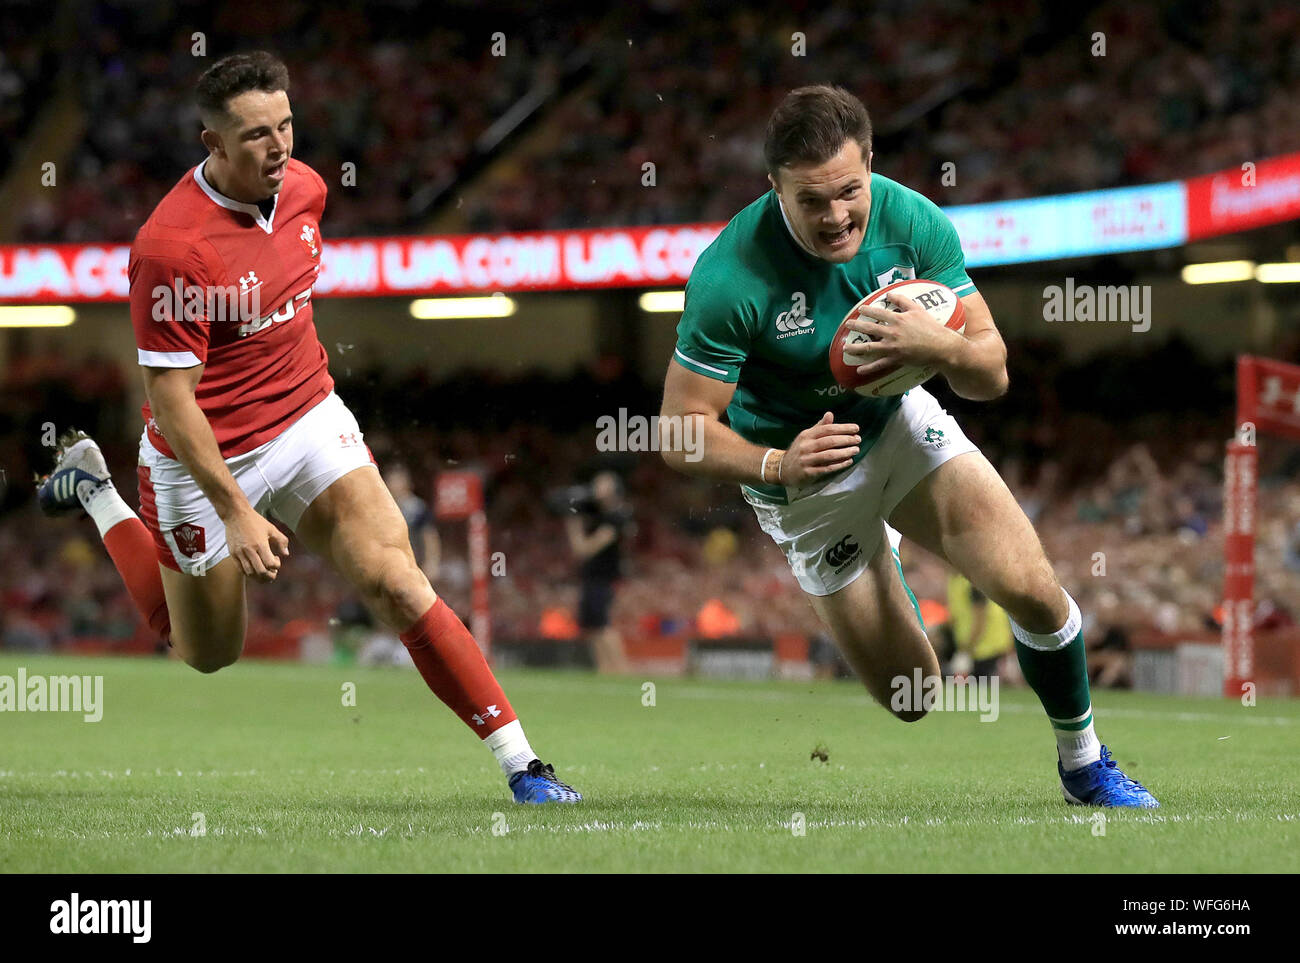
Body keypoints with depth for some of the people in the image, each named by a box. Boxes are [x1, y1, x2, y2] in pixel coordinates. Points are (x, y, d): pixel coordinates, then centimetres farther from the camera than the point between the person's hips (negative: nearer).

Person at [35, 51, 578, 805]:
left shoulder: (304, 186, -5)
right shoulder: (173, 248, -27)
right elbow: (170, 397, -25)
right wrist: (235, 512, -28)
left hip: (309, 421, 4)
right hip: (205, 459, -4)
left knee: (398, 585, -16)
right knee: (211, 654, 17)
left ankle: (523, 767, -14)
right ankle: (92, 488, 39)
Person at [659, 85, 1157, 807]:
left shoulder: (911, 220, -20)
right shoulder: (729, 279, -31)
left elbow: (992, 377, -13)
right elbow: (683, 431, -24)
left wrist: (943, 347, -36)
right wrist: (777, 464, -40)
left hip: (900, 423, 3)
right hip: (806, 479, -3)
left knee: (1033, 589, -16)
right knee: (912, 697, 3)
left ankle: (1084, 765, 16)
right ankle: (880, 554, 40)